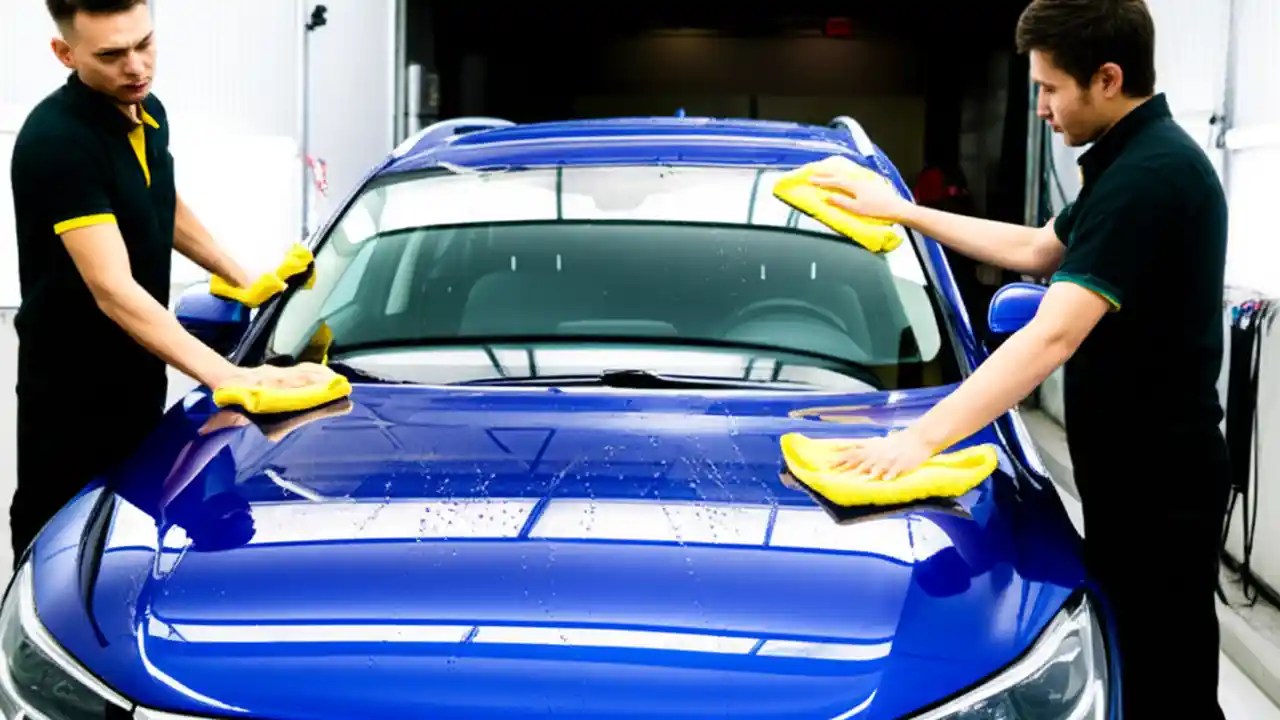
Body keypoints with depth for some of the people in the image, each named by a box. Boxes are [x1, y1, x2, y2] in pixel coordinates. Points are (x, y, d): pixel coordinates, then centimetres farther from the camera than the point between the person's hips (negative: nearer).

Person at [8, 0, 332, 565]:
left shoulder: (148, 113, 2)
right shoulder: (56, 141, -26)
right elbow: (112, 289, -34)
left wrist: (242, 279, 19)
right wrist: (228, 375, -42)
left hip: (140, 377, 8)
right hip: (72, 391, -8)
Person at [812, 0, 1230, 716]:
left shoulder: (1148, 176, -23)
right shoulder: (1134, 159, 11)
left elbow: (1052, 336, -30)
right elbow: (1037, 250, 23)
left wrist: (919, 438, -32)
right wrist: (904, 212, 23)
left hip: (1158, 483, -10)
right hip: (1132, 470, 10)